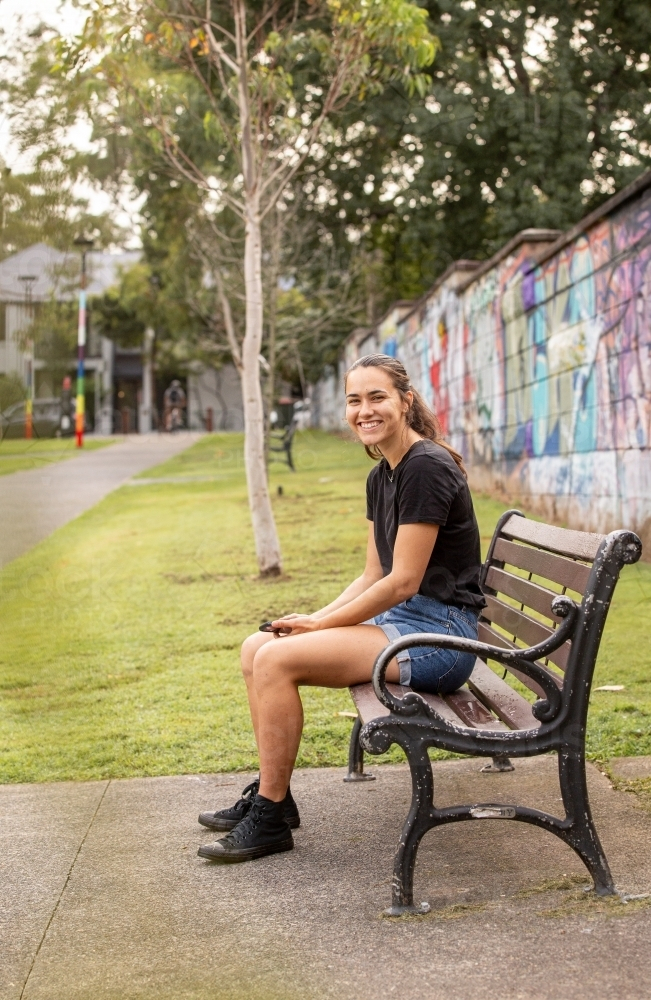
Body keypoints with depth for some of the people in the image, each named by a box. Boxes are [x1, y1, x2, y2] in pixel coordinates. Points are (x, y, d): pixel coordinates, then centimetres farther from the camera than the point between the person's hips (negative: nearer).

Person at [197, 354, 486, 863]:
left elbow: (403, 581, -19)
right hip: (399, 620, 10)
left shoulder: (427, 468, -16)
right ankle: (270, 794, 11)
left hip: (437, 634, -10)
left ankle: (270, 820, -9)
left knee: (277, 659, -20)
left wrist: (319, 625, -11)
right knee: (257, 648, 3)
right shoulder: (382, 476, 13)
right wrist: (315, 619, 1)